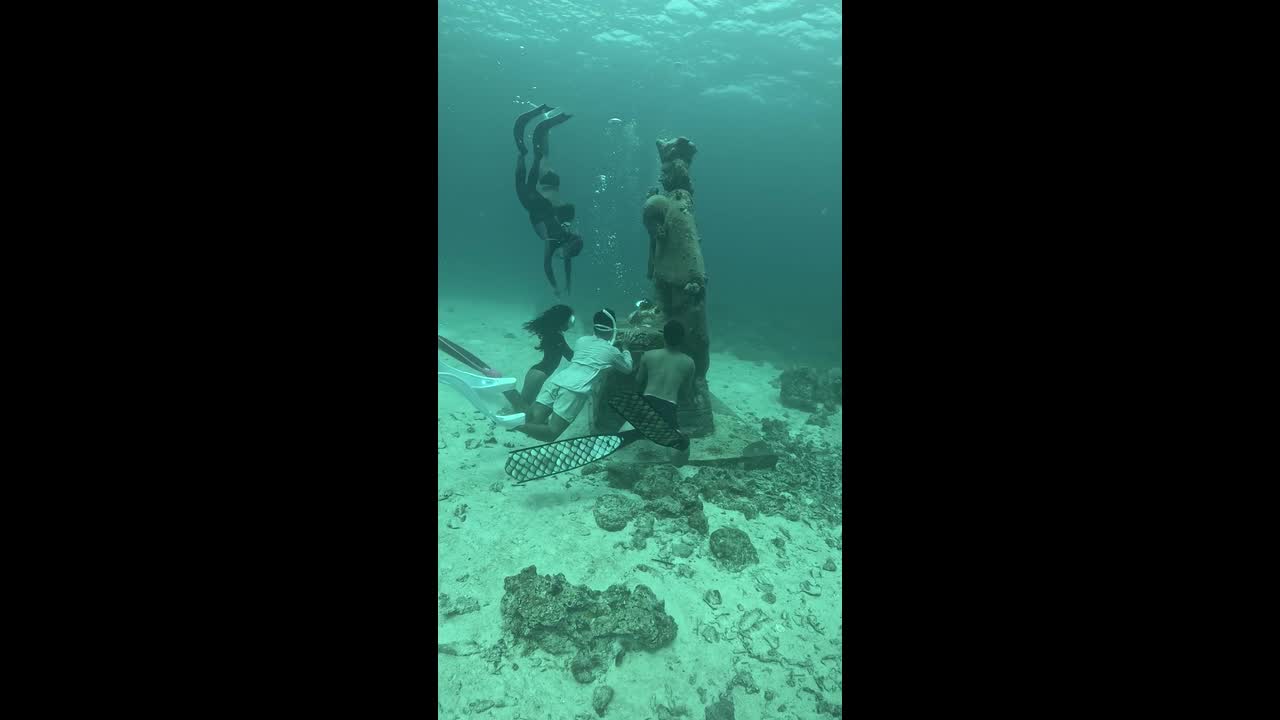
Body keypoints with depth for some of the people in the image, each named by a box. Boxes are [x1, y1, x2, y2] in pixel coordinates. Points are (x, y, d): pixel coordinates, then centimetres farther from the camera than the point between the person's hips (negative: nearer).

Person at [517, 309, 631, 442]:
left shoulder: (582, 340, 26)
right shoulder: (612, 351, 14)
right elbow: (628, 369, 33)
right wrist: (626, 350, 50)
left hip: (556, 379, 5)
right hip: (575, 389, -5)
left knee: (533, 422, 4)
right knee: (551, 433, -9)